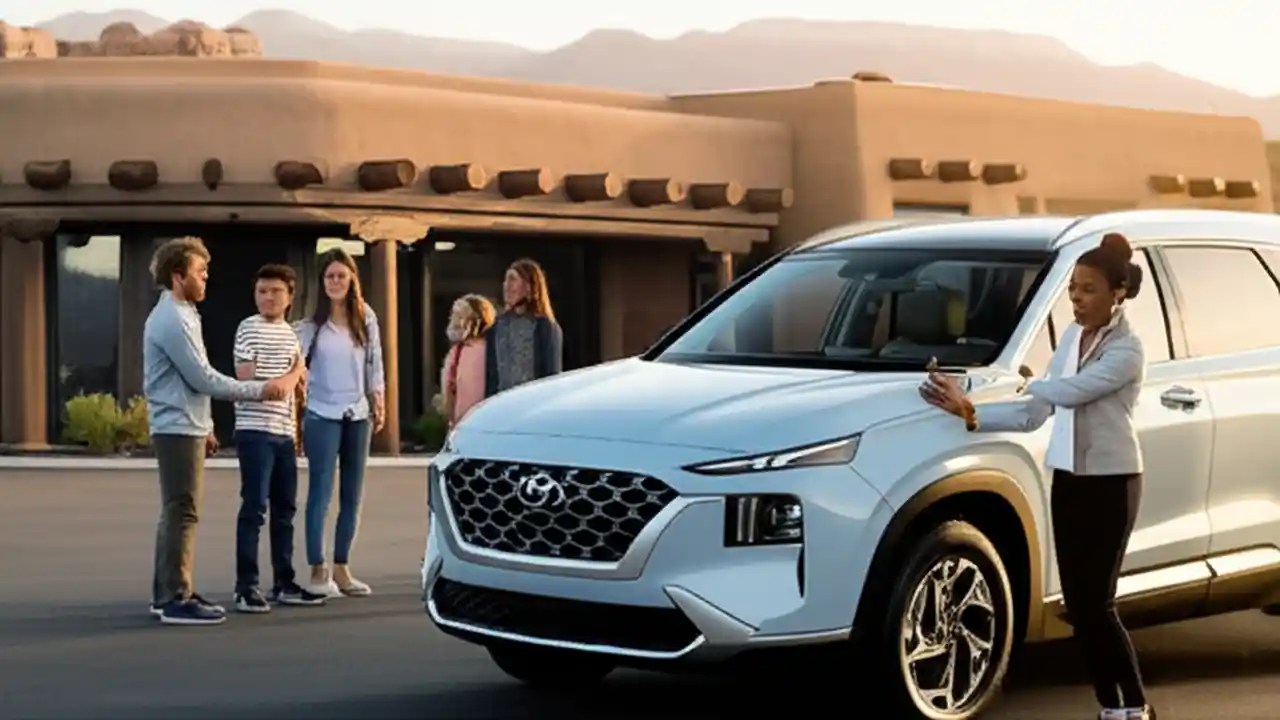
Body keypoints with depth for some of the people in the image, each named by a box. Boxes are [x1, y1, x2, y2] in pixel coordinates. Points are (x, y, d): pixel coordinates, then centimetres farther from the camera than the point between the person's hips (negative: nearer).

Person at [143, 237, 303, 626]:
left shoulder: (181, 315, 15)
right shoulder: (171, 321, -17)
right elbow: (204, 379, -19)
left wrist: (203, 427, 22)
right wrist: (261, 390, -15)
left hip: (186, 427, 10)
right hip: (178, 429, -10)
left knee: (177, 511, 14)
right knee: (182, 512, -8)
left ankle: (168, 593, 20)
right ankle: (176, 599, -6)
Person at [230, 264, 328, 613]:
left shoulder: (291, 334, 16)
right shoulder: (249, 328, -4)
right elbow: (246, 381, -10)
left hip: (284, 431, 7)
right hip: (255, 430, -7)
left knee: (285, 509, 12)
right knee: (254, 508, -9)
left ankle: (284, 583, 19)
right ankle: (246, 587, -7)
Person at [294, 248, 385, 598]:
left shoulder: (366, 319, 6)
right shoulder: (312, 323, -3)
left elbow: (374, 363, 11)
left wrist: (379, 402, 6)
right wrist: (295, 414, -9)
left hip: (357, 414, 4)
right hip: (322, 415, -4)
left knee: (353, 496, 6)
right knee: (321, 492, -8)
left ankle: (341, 569, 12)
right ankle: (318, 571, -5)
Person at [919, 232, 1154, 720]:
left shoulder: (1127, 351, -14)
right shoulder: (1071, 337, 9)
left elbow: (1069, 392, -27)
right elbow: (1035, 414, 7)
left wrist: (1028, 382, -7)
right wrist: (971, 413, -5)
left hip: (1111, 483, -7)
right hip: (1068, 480, 7)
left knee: (1096, 605, -7)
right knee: (1077, 606, 6)